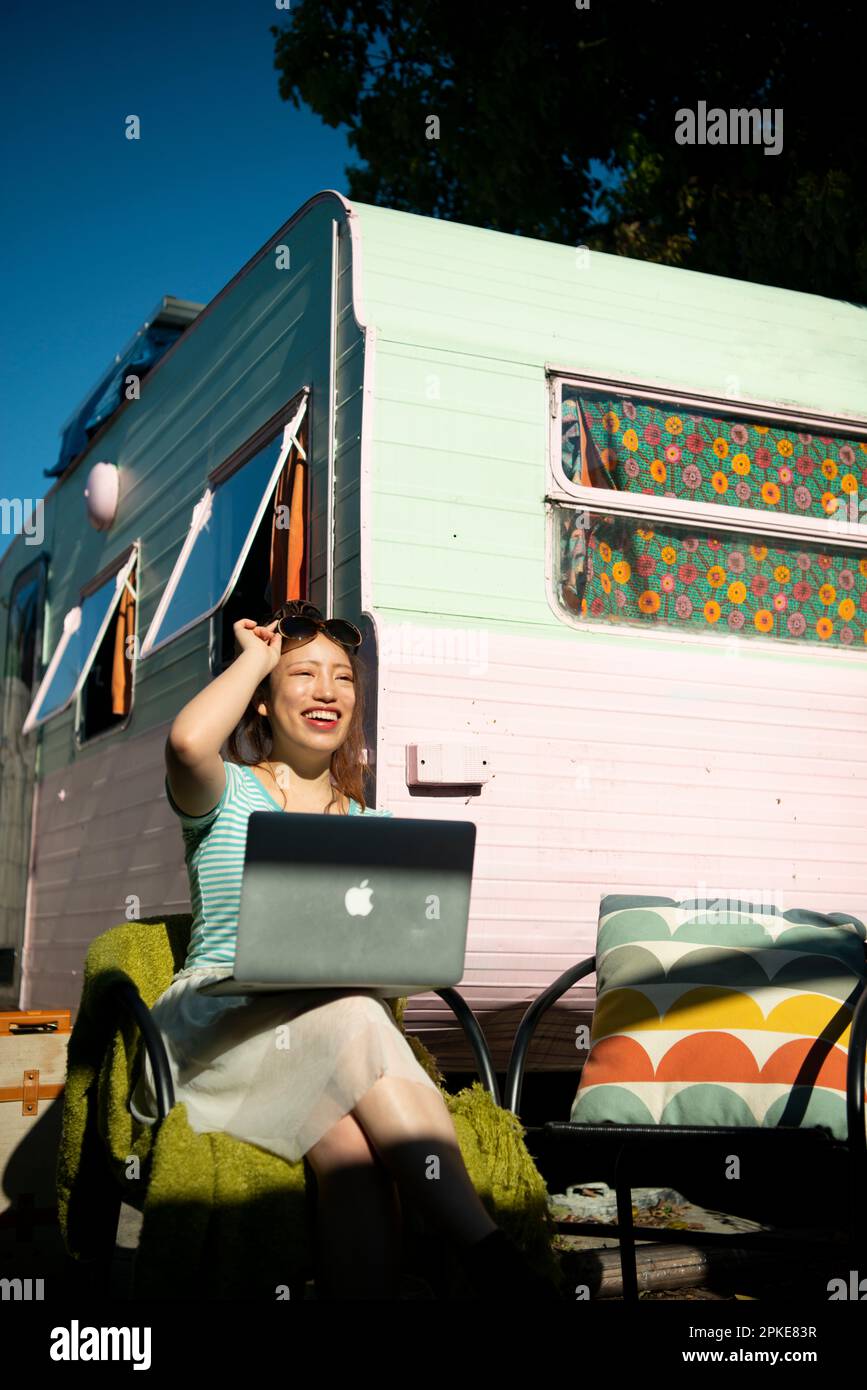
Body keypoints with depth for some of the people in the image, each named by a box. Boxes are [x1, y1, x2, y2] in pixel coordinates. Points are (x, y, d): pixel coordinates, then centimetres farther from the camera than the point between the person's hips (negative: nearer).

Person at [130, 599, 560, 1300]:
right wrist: (253, 658, 2)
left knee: (352, 1146, -36)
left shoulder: (374, 828, 22)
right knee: (348, 1015, -37)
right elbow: (189, 741, -16)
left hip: (340, 1021, 3)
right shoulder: (228, 795, 10)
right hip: (218, 1023, -3)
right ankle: (486, 1251, -40)